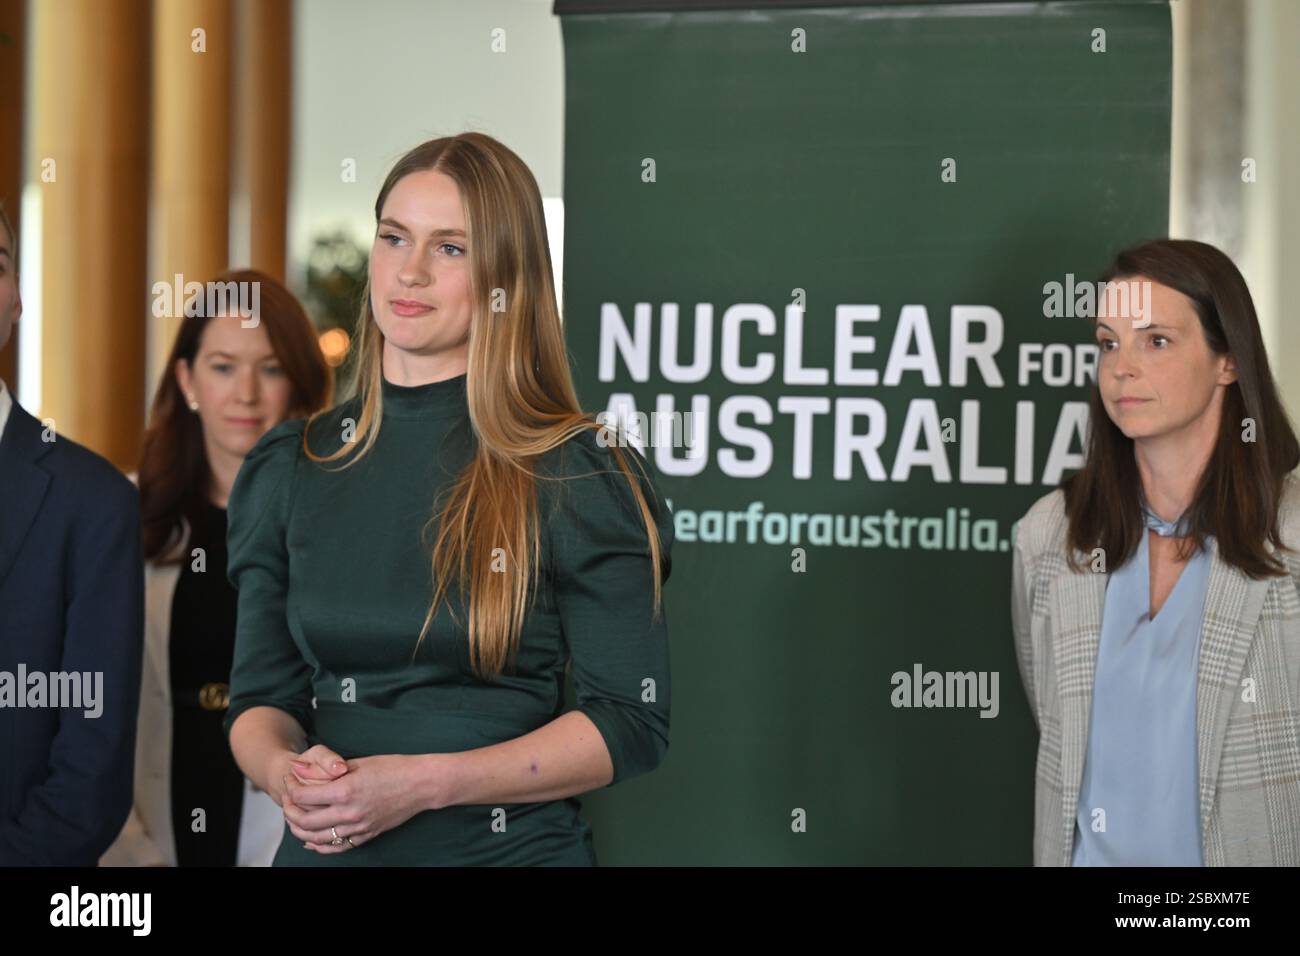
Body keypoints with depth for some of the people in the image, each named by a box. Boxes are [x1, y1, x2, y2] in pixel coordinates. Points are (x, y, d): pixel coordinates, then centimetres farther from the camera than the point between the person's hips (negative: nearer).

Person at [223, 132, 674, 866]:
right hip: (327, 847, 4)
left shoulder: (581, 476, -10)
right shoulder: (289, 469, 3)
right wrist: (286, 770, -16)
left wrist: (422, 783, -20)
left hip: (513, 846, -3)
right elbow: (260, 697, 6)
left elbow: (631, 723, -12)